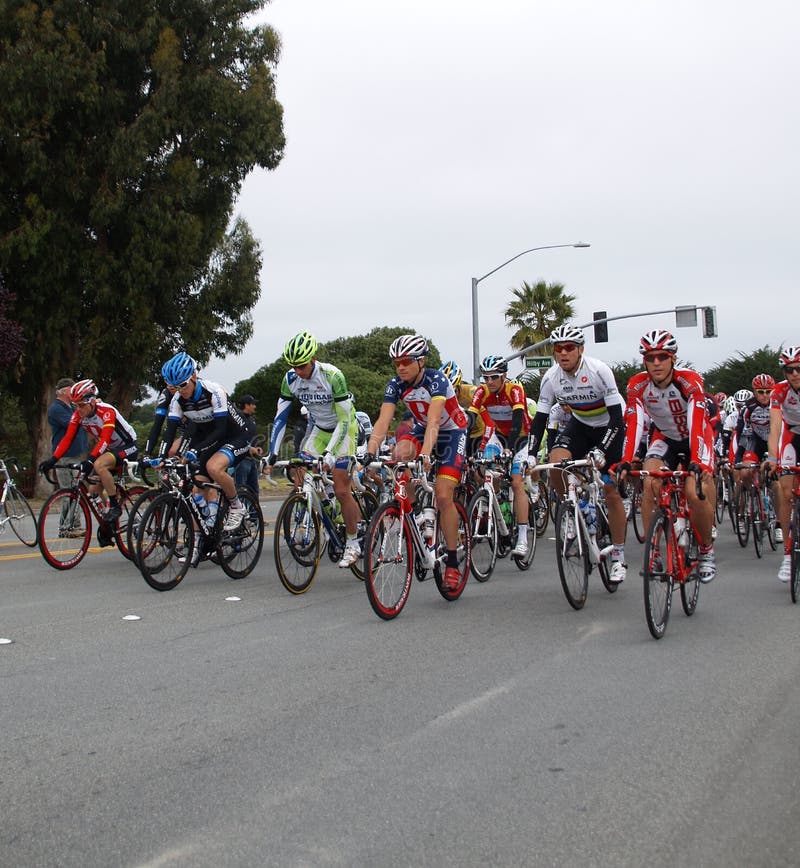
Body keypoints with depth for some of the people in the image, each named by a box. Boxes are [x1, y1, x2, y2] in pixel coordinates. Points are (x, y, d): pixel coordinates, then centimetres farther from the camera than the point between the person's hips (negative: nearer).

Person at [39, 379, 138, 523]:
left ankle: (115, 506, -22)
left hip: (127, 447, -8)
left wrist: (90, 459, -50)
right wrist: (52, 460, -24)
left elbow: (105, 439, -38)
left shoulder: (107, 411, -27)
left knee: (99, 465, -34)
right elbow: (67, 439, -12)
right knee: (93, 491, 1)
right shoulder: (78, 415, -8)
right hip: (110, 450, 8)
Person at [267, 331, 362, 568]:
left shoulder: (332, 376, -29)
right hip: (318, 429, 6)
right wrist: (273, 452, -18)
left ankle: (353, 544, 3)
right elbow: (280, 416, -9)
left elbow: (344, 420, -28)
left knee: (341, 490, -11)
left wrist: (330, 453, -36)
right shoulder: (291, 379, -14)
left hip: (342, 430, -6)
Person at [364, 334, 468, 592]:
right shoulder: (396, 385, -15)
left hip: (452, 433, -4)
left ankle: (452, 564, -2)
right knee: (400, 452, -31)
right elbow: (383, 421, -24)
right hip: (421, 430, 4)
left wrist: (425, 454, -55)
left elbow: (434, 420, -41)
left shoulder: (436, 379, -29)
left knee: (443, 496, -16)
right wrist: (370, 453, -39)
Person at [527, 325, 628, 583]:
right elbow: (539, 419, -13)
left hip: (610, 427, -4)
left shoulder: (599, 370, -28)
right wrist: (530, 454, -26)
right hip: (580, 425, 4)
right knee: (556, 460, -27)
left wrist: (601, 450, -41)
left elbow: (616, 416, -29)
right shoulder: (551, 378, -16)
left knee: (611, 492, -8)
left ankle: (618, 556, 5)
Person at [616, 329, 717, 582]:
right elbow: (633, 424, -28)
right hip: (664, 437, 3)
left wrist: (698, 463, -53)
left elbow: (697, 425, -39)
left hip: (695, 438, -2)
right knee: (649, 484, -24)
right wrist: (625, 462, -43)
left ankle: (706, 551, 2)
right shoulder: (637, 385, -20)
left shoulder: (690, 381, -29)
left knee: (695, 493, -24)